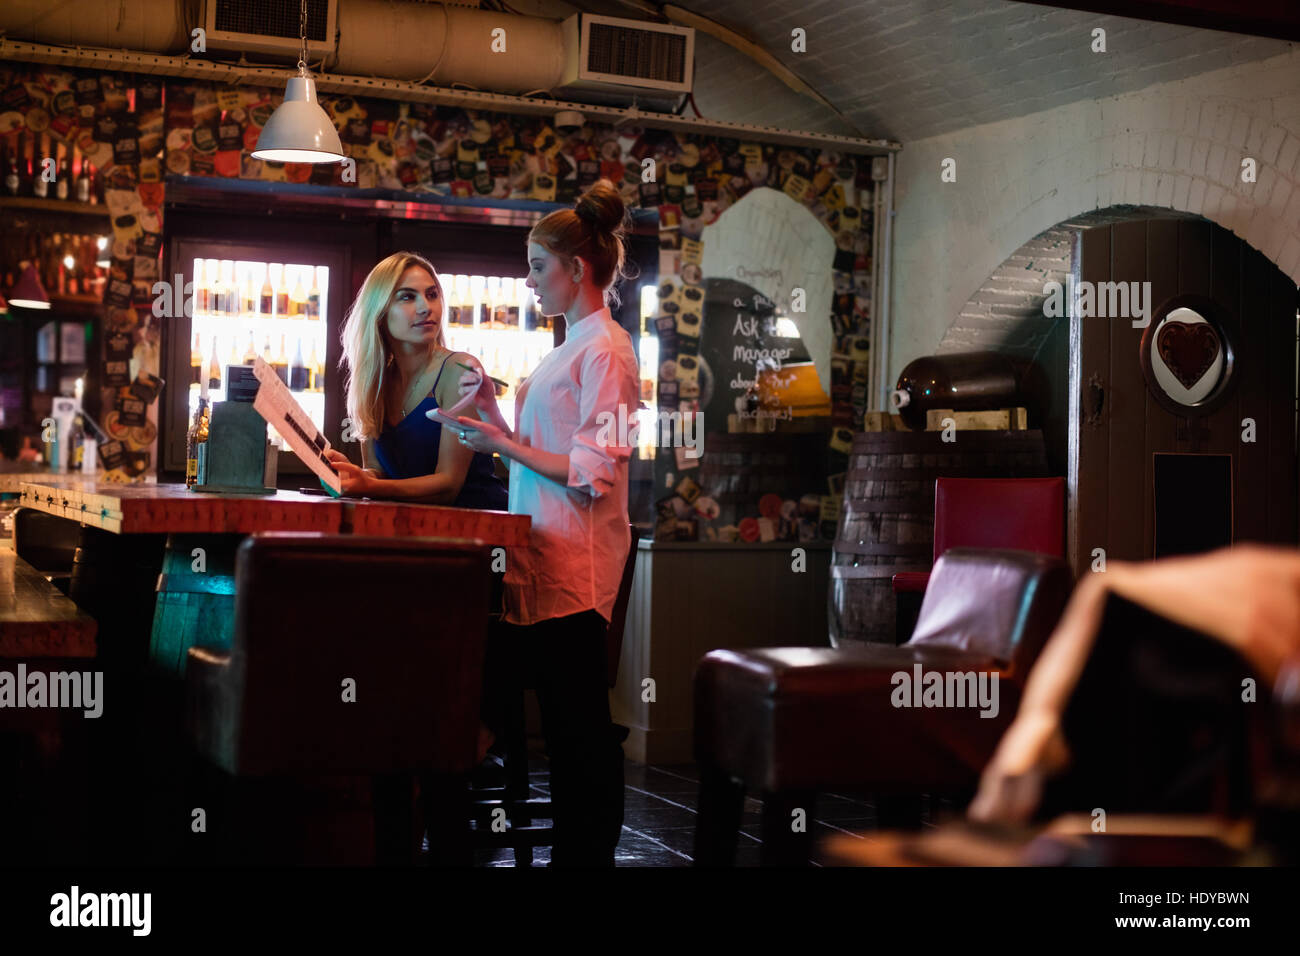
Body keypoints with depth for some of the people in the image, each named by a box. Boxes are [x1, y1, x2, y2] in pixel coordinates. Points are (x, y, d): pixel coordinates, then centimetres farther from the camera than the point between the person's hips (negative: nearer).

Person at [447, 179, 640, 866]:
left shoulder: (603, 350, -10)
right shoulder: (570, 348, 20)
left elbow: (594, 473, -17)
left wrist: (505, 445, -13)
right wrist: (493, 411, 11)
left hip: (574, 564, -9)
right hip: (546, 560, 9)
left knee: (579, 722, -4)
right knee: (565, 718, 11)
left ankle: (588, 853, 4)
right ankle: (573, 849, 18)